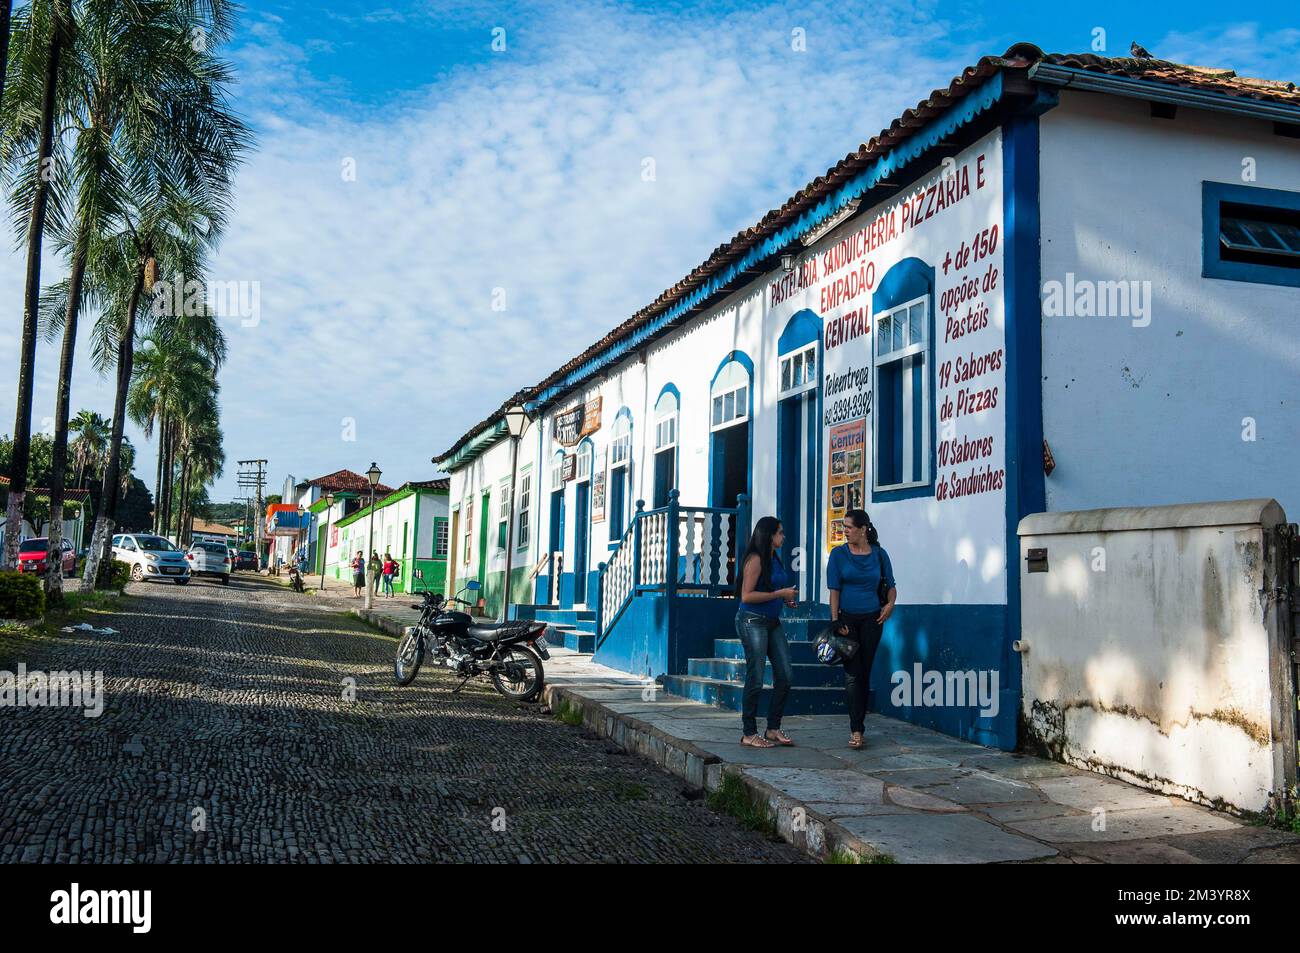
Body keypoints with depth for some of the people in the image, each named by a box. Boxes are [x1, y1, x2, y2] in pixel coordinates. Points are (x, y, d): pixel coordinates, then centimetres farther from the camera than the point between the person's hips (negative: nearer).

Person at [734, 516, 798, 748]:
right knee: (756, 679, -4)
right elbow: (747, 596, -20)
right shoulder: (755, 559, -14)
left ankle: (773, 729, 16)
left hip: (772, 622, 9)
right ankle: (749, 734, 5)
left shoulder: (775, 558, 12)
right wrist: (779, 594, -16)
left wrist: (786, 599, 8)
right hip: (753, 622, -9)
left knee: (785, 675, 6)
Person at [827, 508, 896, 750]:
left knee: (864, 673, 5)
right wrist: (835, 620, -9)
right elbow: (834, 589, -2)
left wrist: (890, 604, -4)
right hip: (847, 619, -1)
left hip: (871, 620, 2)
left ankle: (857, 725, 14)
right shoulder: (838, 554, 0)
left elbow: (890, 585, 15)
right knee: (852, 674, -7)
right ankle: (856, 729, -7)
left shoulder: (879, 554, 4)